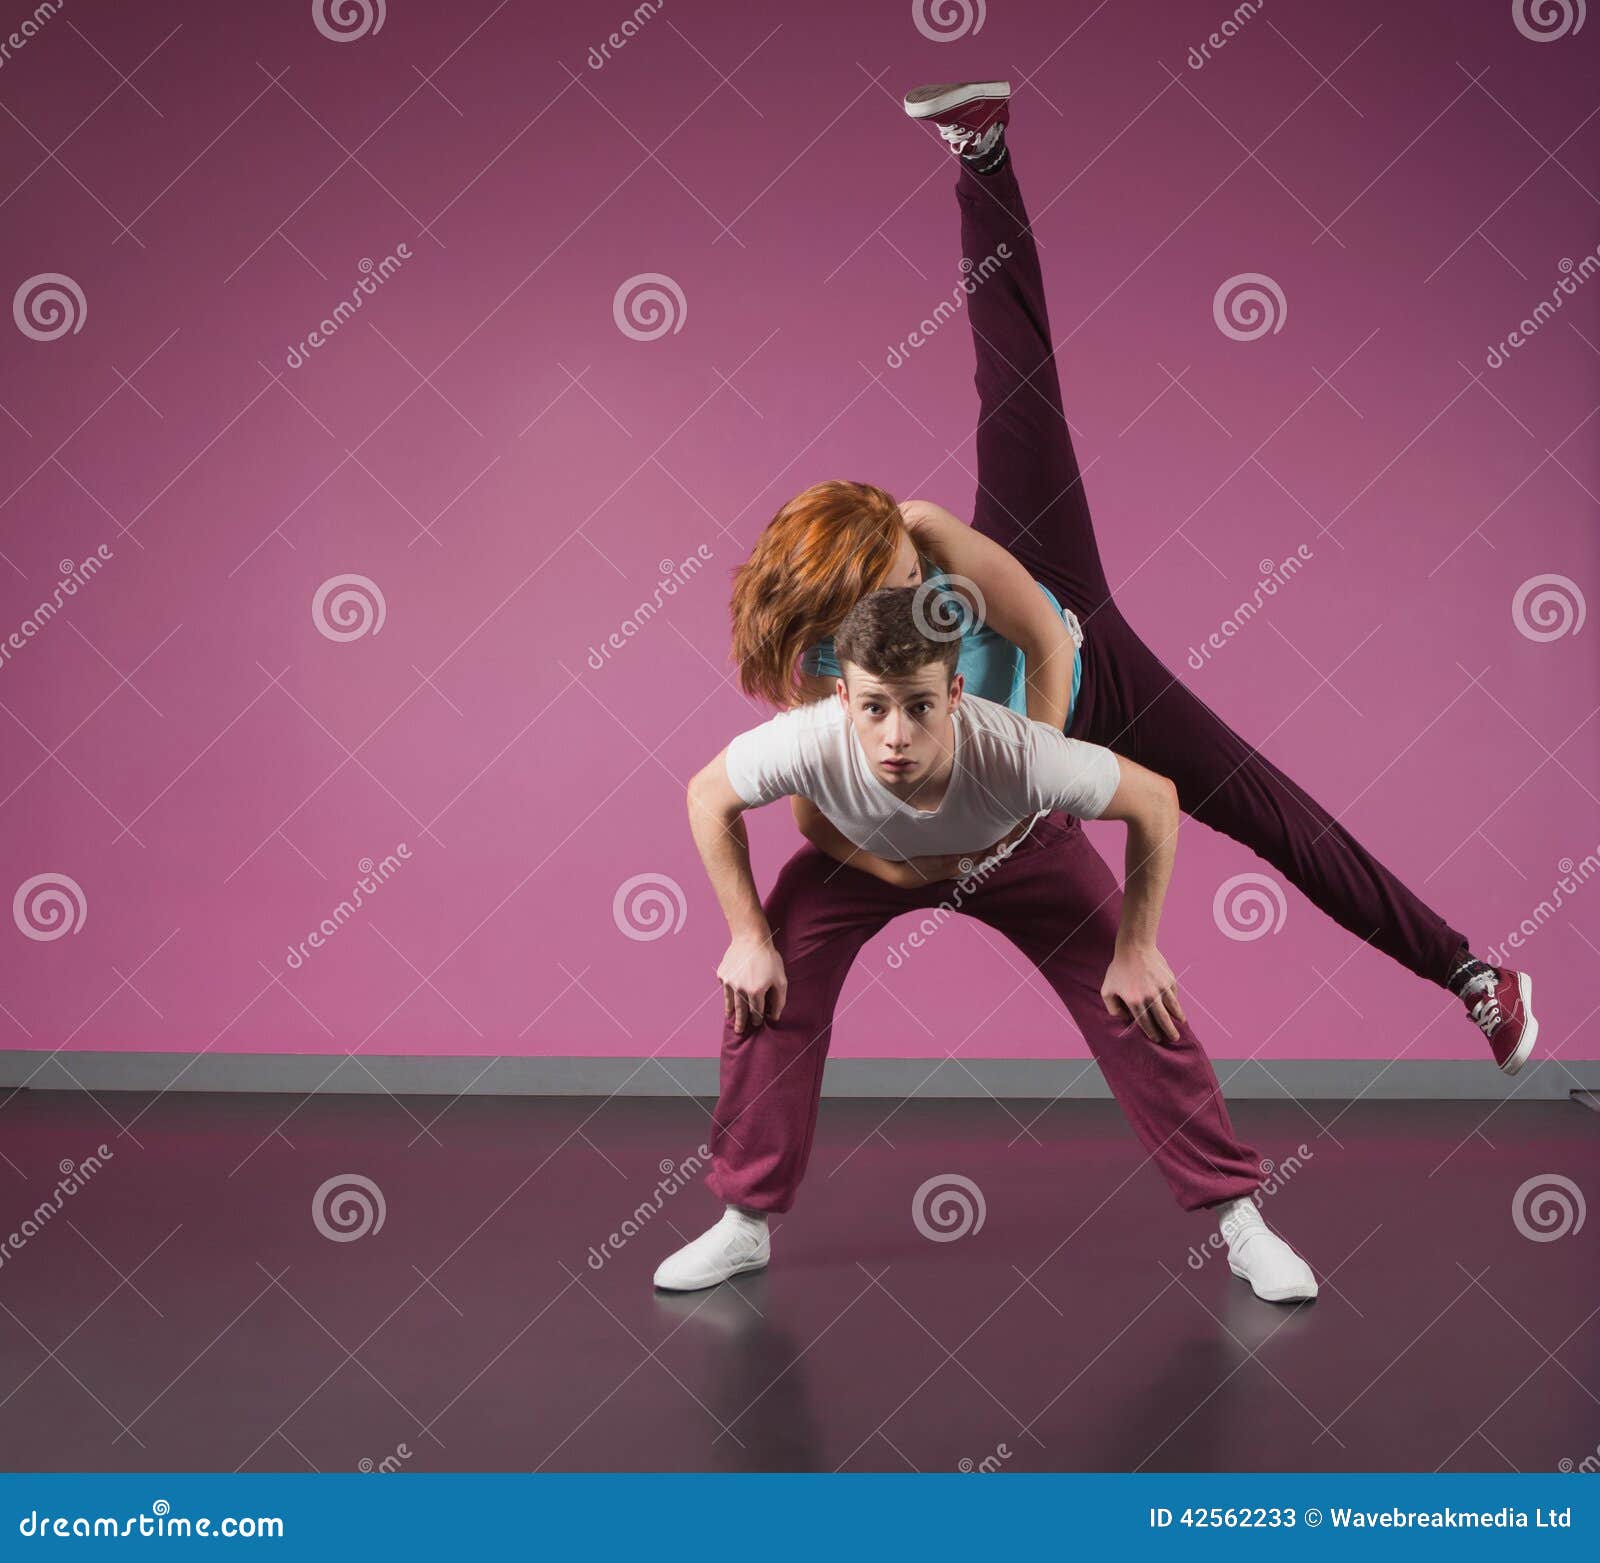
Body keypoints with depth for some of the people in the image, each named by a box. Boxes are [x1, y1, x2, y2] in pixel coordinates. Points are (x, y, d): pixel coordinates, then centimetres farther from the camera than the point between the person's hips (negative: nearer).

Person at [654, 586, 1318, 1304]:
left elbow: (1155, 801, -25)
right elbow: (709, 797, -18)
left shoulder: (1020, 754, -45)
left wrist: (1135, 950, -19)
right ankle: (743, 1223, 6)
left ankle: (1239, 1220, 7)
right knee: (762, 992, -14)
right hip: (863, 853, 1)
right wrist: (749, 937, -16)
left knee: (1139, 1003, -11)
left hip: (1019, 849, -1)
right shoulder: (808, 743, -41)